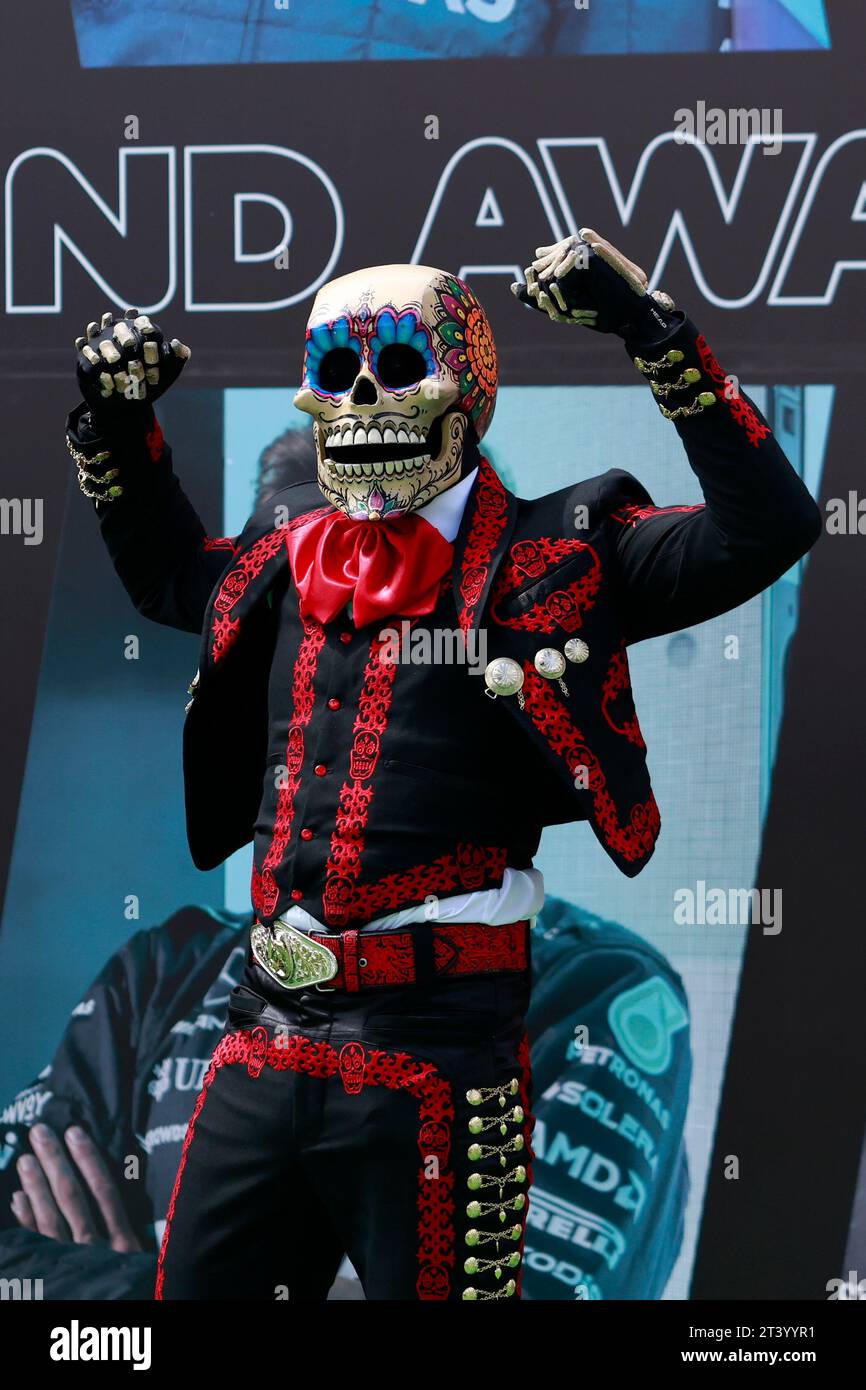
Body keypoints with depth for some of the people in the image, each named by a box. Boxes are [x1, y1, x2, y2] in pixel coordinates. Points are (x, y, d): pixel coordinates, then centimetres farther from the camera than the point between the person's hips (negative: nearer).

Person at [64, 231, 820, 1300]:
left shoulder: (544, 564, -3)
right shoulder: (293, 557, 14)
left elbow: (769, 528, -12)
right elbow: (167, 573, 36)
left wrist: (659, 334, -14)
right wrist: (117, 420, 22)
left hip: (435, 1047, -6)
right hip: (266, 1037, 6)